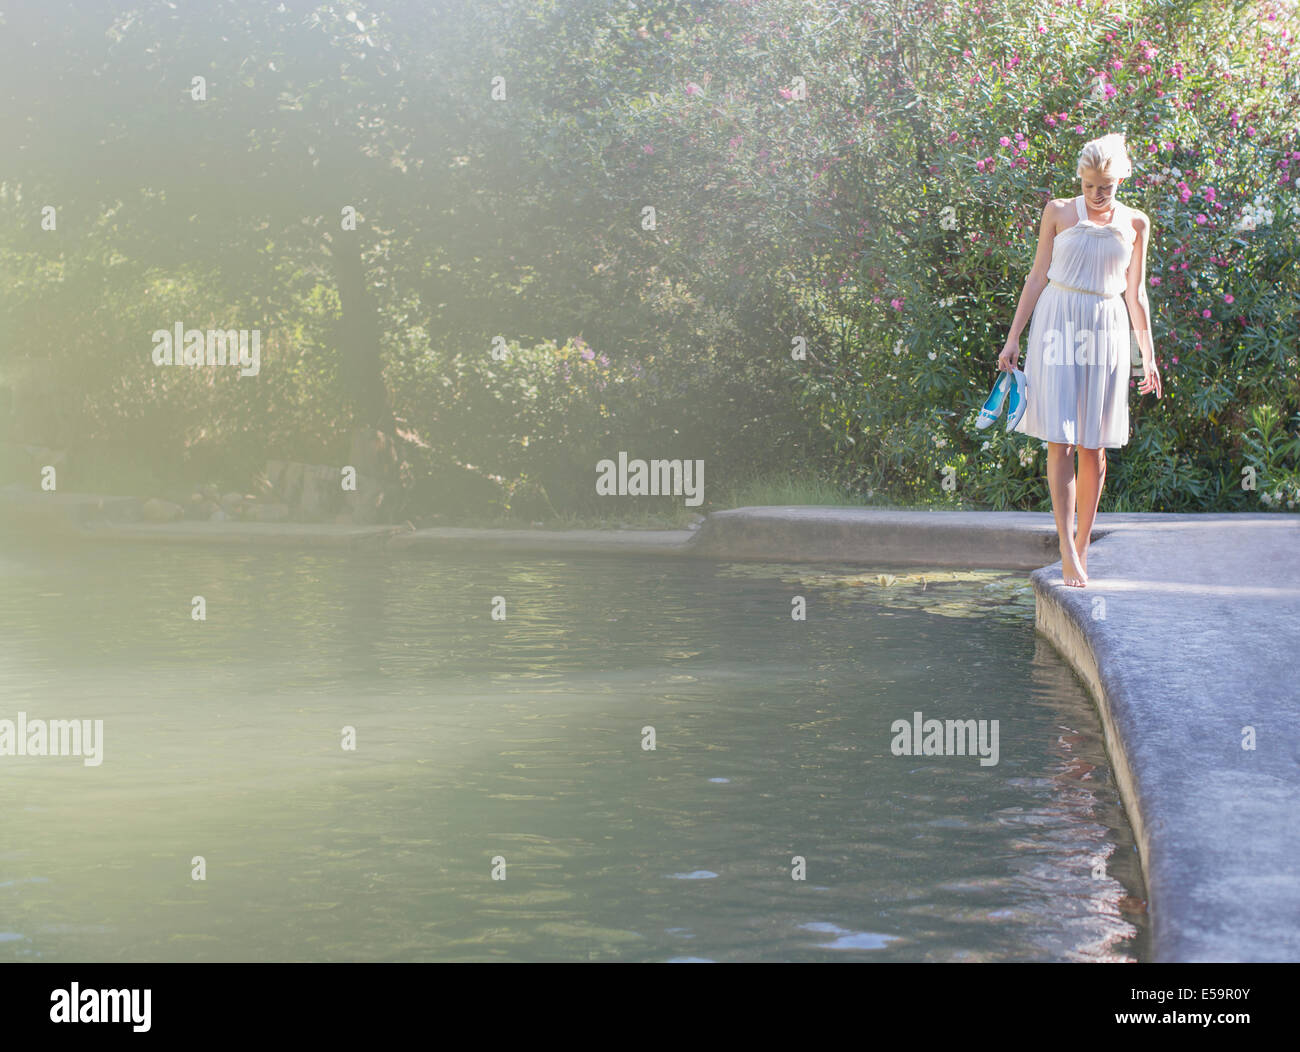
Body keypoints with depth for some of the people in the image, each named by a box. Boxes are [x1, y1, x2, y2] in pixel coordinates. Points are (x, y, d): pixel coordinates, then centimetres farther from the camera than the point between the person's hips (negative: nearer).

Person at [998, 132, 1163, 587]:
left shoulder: (1135, 223, 8)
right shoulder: (1058, 213, 3)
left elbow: (1135, 293, 14)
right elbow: (1038, 277, 6)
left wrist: (1148, 355, 15)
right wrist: (1013, 338, 3)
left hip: (1106, 331, 2)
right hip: (1057, 326, -2)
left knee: (1094, 447, 3)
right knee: (1061, 440, -10)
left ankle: (1082, 546, 12)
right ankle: (1066, 550, -13)